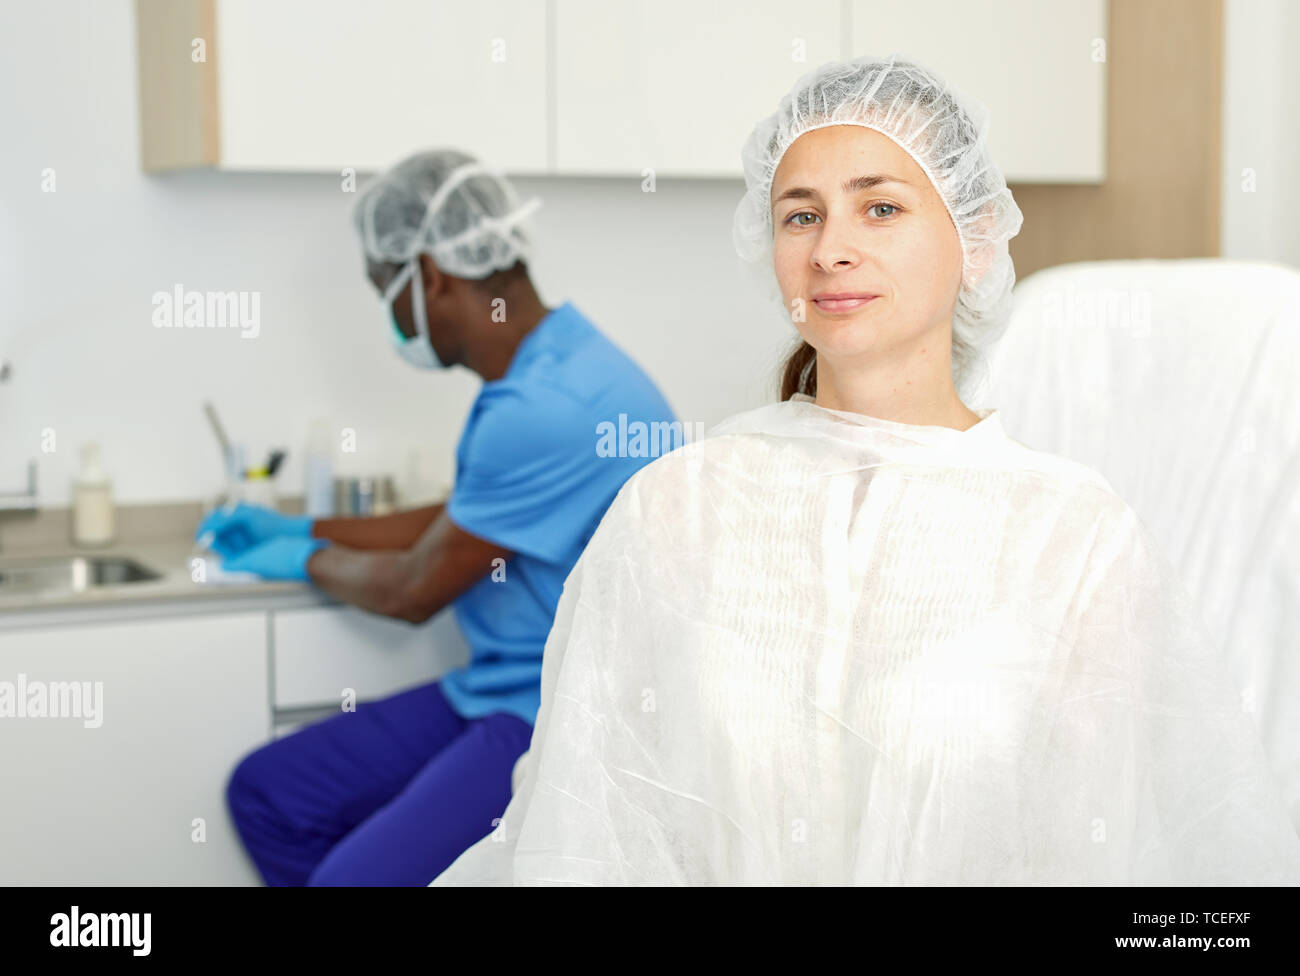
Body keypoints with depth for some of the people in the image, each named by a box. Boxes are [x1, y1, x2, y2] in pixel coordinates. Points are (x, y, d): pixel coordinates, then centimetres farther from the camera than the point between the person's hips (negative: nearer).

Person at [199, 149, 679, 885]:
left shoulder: (551, 407, -24)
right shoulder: (536, 374, 9)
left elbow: (414, 591, -14)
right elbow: (457, 524, 25)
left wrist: (308, 561, 6)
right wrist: (298, 529, 28)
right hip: (500, 693, 10)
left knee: (356, 874, -27)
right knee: (266, 794, 9)